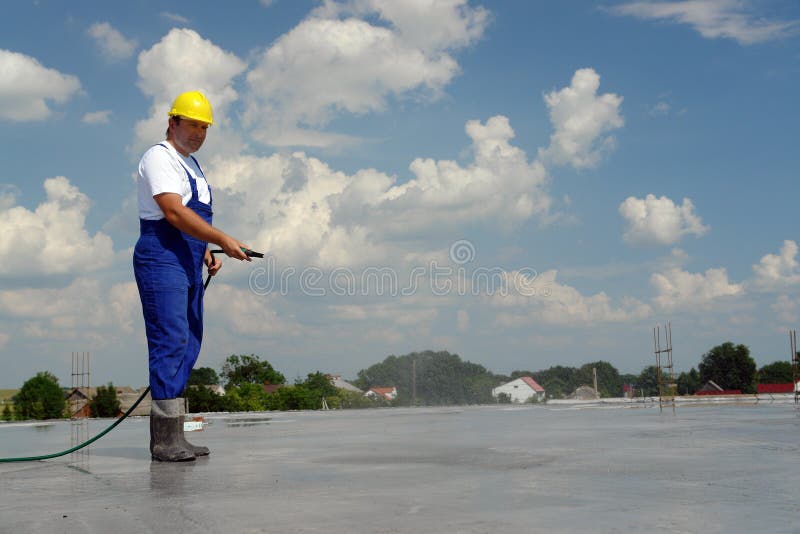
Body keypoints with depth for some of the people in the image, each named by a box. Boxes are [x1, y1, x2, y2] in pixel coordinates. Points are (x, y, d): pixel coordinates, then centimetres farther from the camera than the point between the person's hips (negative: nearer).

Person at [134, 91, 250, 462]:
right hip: (161, 260, -9)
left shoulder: (192, 165, 23)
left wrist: (207, 253, 12)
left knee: (189, 344, 6)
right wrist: (223, 240, -22)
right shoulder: (159, 158, -7)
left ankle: (169, 437, 10)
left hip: (189, 265, 10)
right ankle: (165, 440, -12)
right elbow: (173, 212, -19)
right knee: (170, 341, -13)